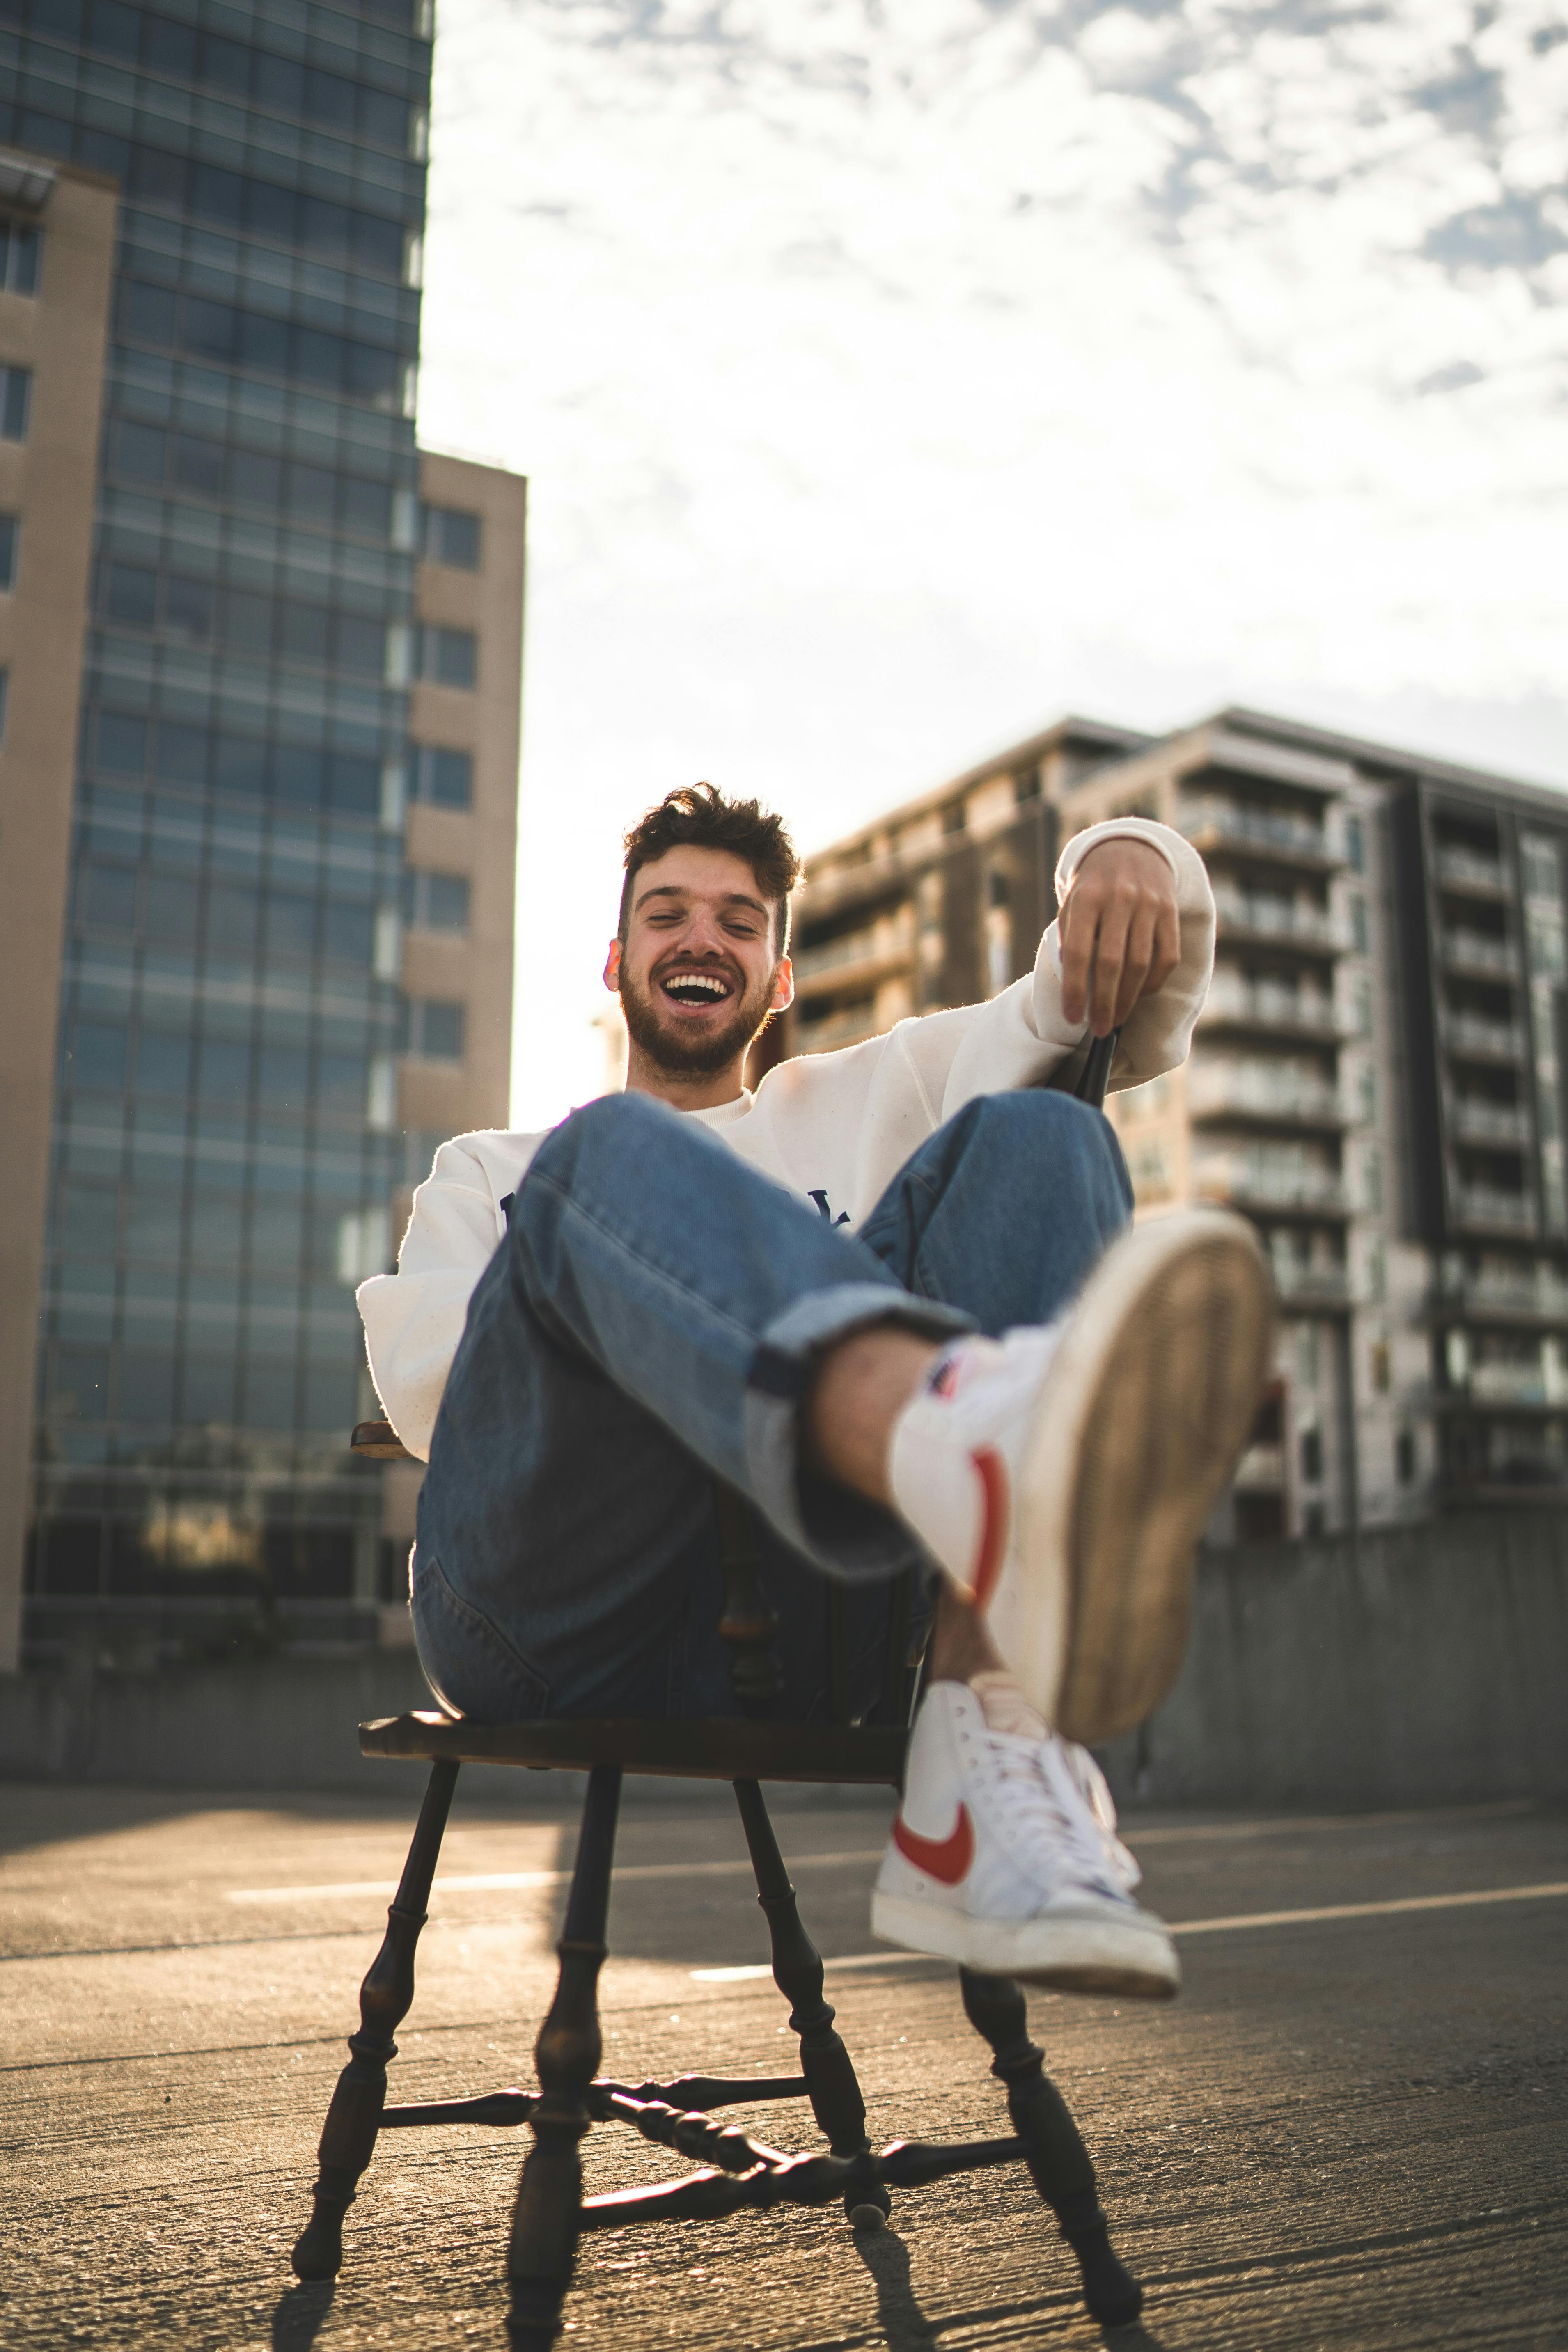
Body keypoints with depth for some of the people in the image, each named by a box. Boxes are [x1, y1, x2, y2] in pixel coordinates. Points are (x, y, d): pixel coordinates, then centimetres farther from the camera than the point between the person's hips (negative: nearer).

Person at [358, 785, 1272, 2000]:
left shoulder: (863, 1101, 37)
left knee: (1029, 1141, -16)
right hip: (550, 1613, -1)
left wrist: (1131, 851, 4)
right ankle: (974, 1440, -61)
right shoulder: (492, 1169, 34)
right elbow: (422, 1390, 12)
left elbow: (1134, 1014, 27)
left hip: (790, 1624, 1)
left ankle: (990, 1760, -38)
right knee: (618, 1158, -26)